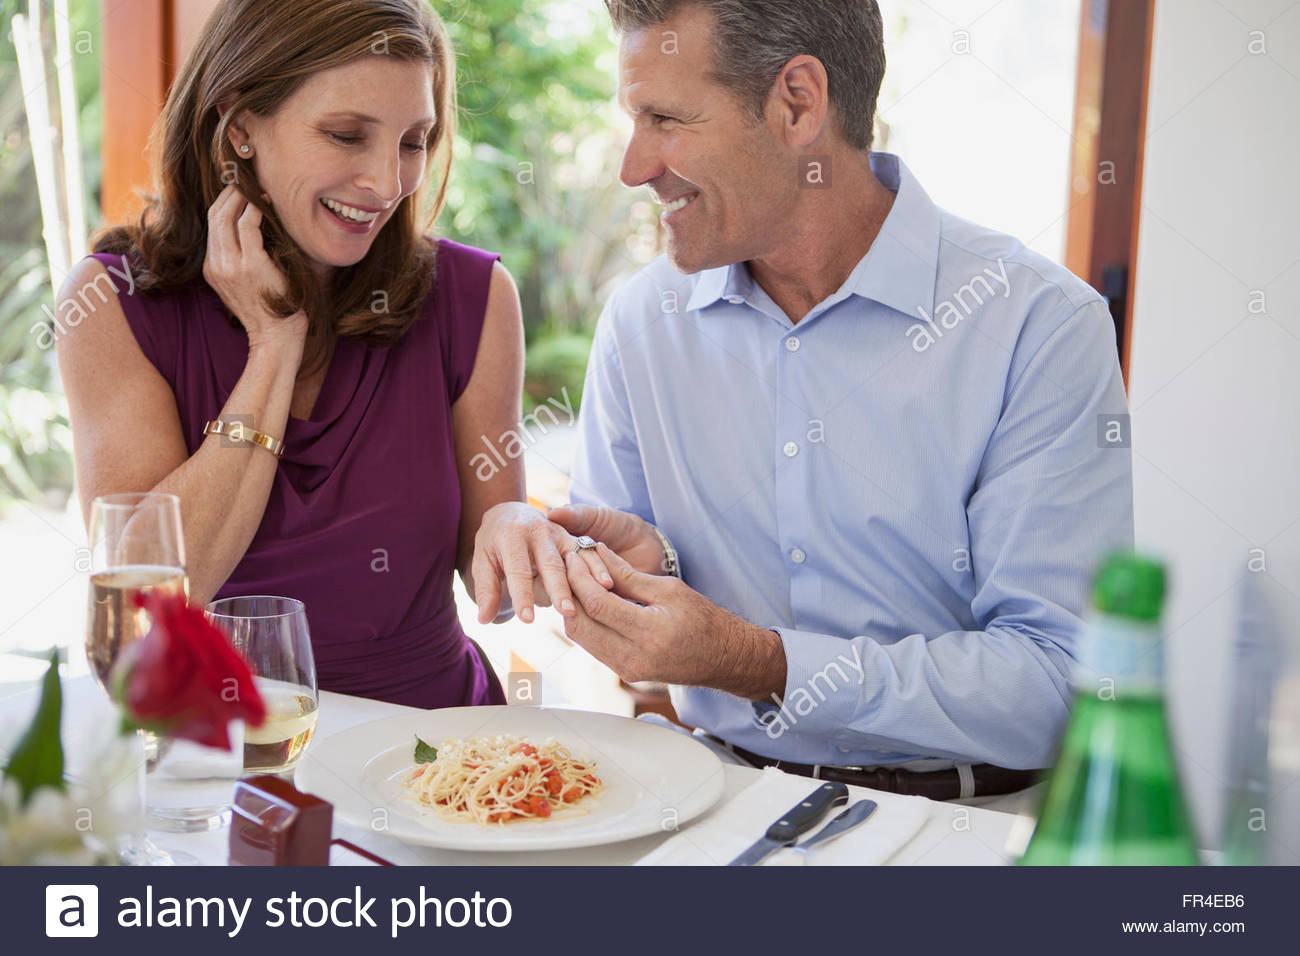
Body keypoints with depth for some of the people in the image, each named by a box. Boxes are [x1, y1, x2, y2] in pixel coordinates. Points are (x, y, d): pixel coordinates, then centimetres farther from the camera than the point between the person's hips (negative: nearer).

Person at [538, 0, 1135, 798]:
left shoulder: (1043, 324, -12)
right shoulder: (640, 321, 3)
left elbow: (1064, 681, -17)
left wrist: (758, 664, -23)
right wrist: (645, 565, -10)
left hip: (966, 816, -2)